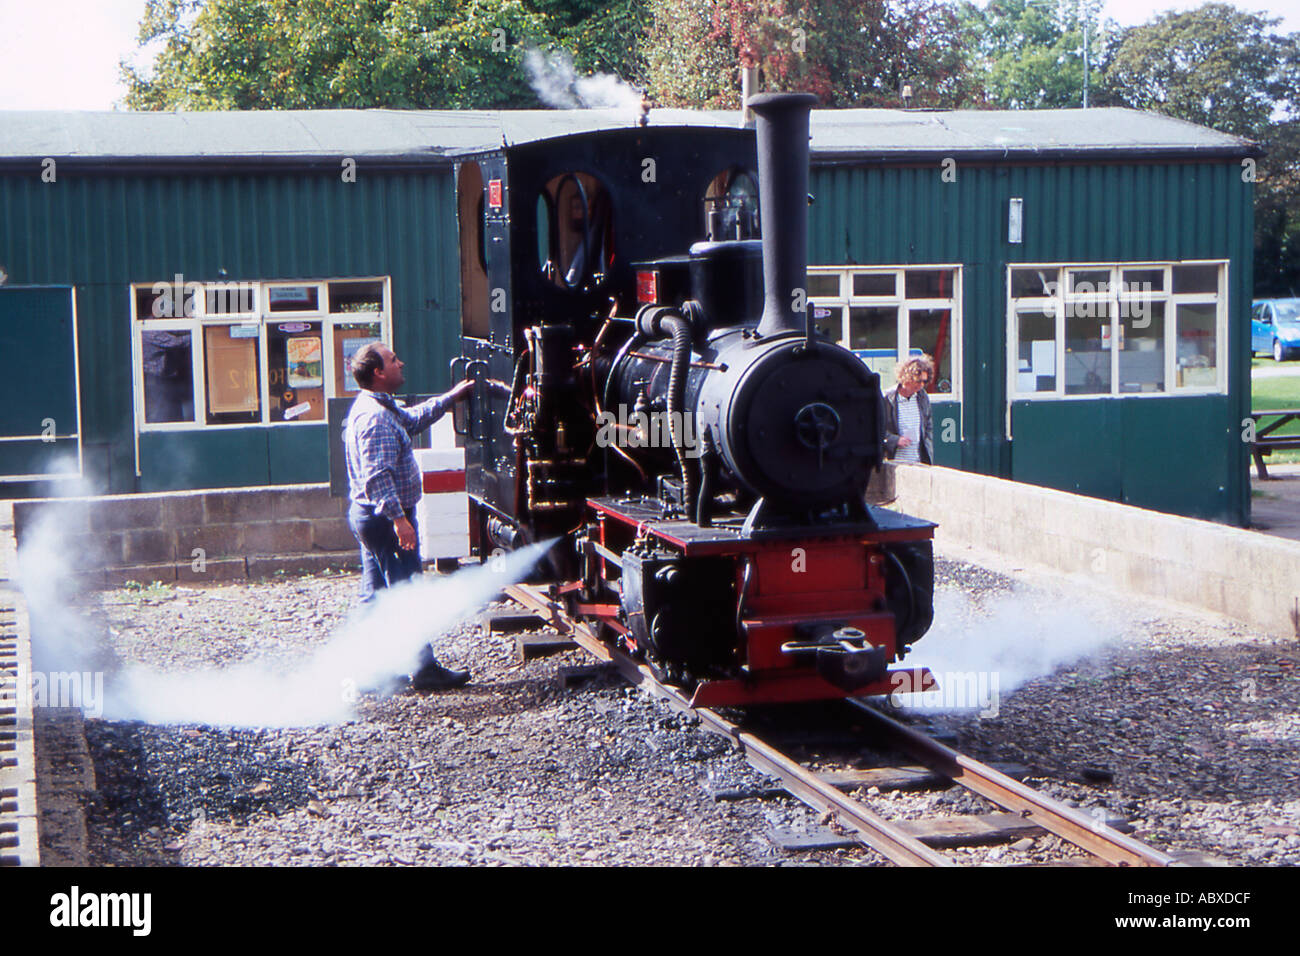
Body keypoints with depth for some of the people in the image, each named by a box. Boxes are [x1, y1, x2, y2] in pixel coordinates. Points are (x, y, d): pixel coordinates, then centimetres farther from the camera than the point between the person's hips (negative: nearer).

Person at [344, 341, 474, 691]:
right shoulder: (375, 417, -21)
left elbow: (414, 418, 32)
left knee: (375, 595, 14)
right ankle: (424, 669, 2)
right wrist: (398, 518, -32)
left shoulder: (381, 407, 13)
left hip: (366, 516, 11)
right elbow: (377, 475, -28)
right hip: (386, 518, -11)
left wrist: (451, 397, 35)